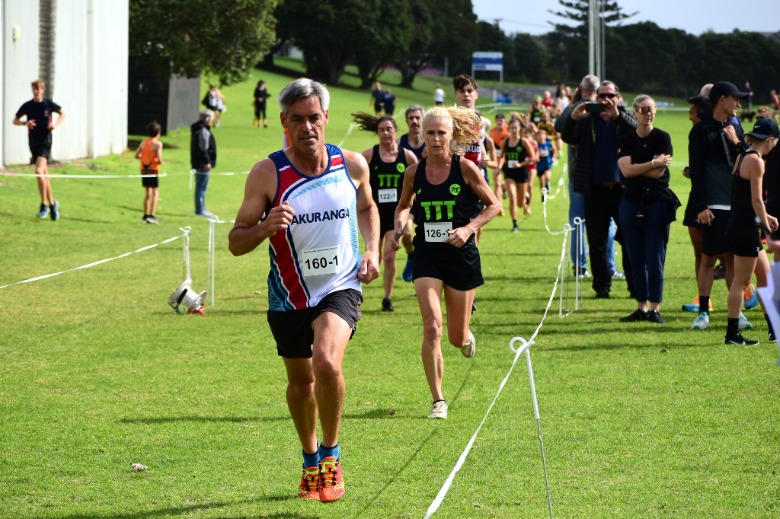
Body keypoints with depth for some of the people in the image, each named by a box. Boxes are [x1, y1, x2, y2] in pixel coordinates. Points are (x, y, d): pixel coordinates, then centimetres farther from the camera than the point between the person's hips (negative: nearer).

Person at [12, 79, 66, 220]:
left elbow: (62, 114, 13)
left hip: (45, 142, -4)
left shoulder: (49, 104, -3)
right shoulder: (27, 106, 1)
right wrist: (25, 123, -11)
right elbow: (15, 121, 9)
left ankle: (44, 205, -14)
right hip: (33, 143, 4)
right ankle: (52, 203, 25)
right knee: (44, 174, 11)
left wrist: (56, 123, -5)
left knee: (39, 170, -21)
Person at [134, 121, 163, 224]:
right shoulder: (157, 144, -13)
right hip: (153, 171, -6)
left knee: (147, 193, 16)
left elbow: (137, 155, 4)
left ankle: (145, 215, 19)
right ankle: (152, 215, -12)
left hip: (144, 170, 6)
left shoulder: (143, 142, 3)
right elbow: (159, 160, -19)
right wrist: (160, 161, 2)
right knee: (155, 193, -1)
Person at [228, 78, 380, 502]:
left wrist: (372, 250, 2)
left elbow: (366, 207, 18)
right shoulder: (267, 173, -13)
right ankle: (311, 462, 42)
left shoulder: (352, 164, -5)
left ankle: (331, 455, -4)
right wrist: (265, 228, -30)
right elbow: (236, 242, -10)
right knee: (301, 381, 15)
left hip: (341, 288, -1)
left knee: (327, 364, -26)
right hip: (289, 296, 1)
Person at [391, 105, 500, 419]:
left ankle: (465, 335, 48)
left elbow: (494, 205, -1)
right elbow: (403, 207, 17)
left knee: (457, 338, 8)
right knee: (432, 328, -16)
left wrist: (469, 228, -16)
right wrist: (400, 226, -5)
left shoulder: (465, 169, -8)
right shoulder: (414, 173, -1)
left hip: (461, 255, -1)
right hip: (426, 256, 1)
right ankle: (438, 401, -7)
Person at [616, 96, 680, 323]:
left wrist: (635, 168, -4)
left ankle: (655, 308, 0)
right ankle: (641, 308, 11)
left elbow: (658, 173, -10)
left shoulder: (662, 138, 0)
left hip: (658, 202, -3)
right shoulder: (626, 140, 7)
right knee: (636, 259, 5)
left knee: (655, 258, -4)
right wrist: (653, 163, -13)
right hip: (632, 203, 3)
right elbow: (626, 170, -9)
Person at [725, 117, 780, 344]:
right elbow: (756, 199, -17)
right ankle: (732, 333, 1)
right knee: (742, 281, -3)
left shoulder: (742, 158, 13)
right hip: (746, 228, -10)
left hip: (739, 225, 10)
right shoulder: (756, 161, -14)